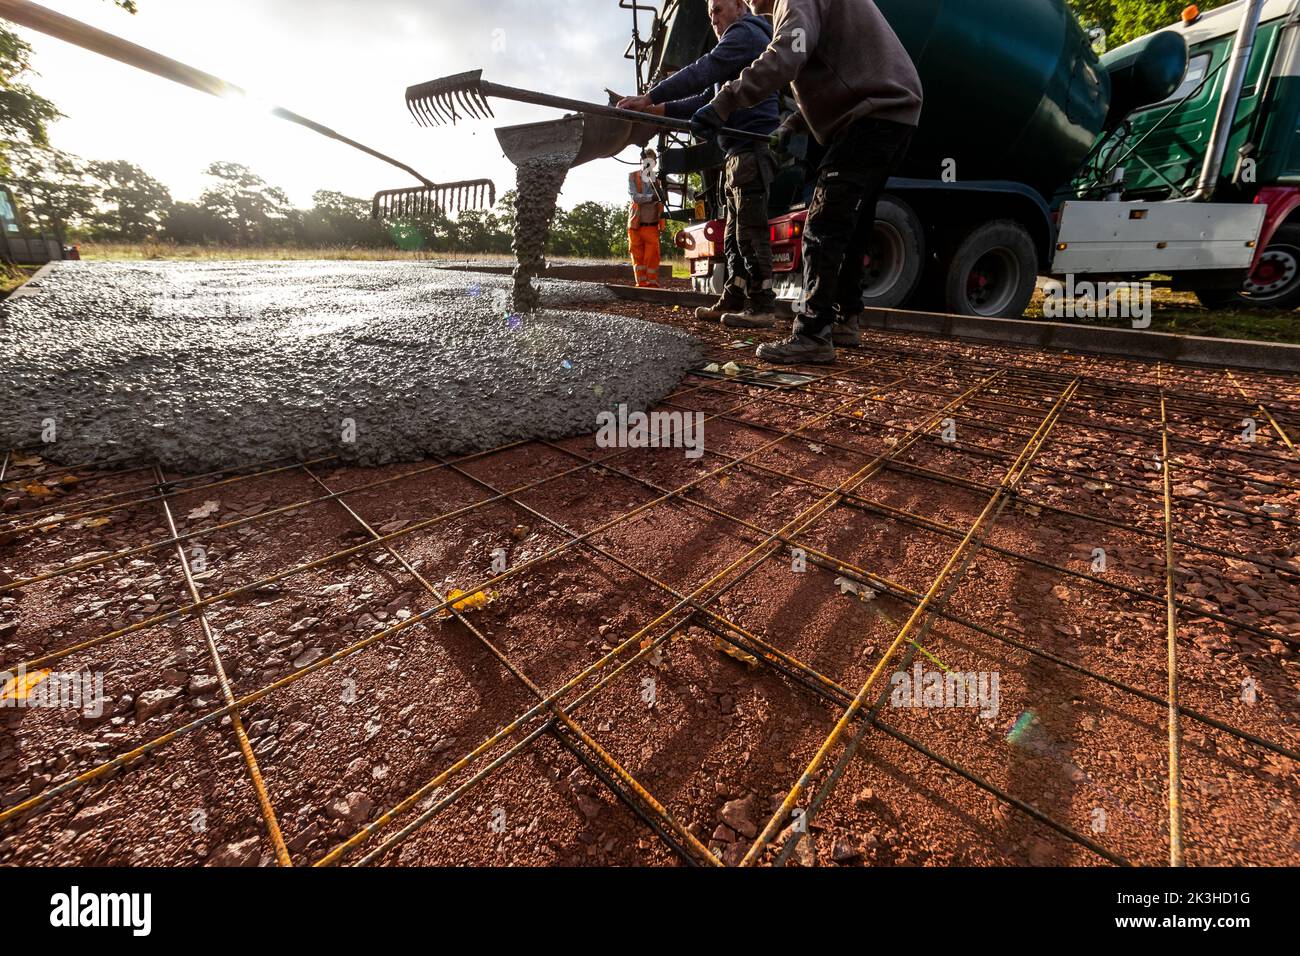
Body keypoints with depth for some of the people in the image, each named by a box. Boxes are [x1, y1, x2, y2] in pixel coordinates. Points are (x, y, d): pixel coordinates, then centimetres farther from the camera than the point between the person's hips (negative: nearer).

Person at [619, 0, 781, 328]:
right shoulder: (743, 39, 32)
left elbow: (701, 72, -14)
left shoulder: (745, 32, 0)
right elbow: (706, 99, 24)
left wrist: (648, 98, -15)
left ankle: (762, 307, -15)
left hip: (752, 146, -10)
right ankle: (733, 301, 9)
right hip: (742, 151, 10)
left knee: (750, 229, -15)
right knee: (735, 233, 7)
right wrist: (659, 110, 12)